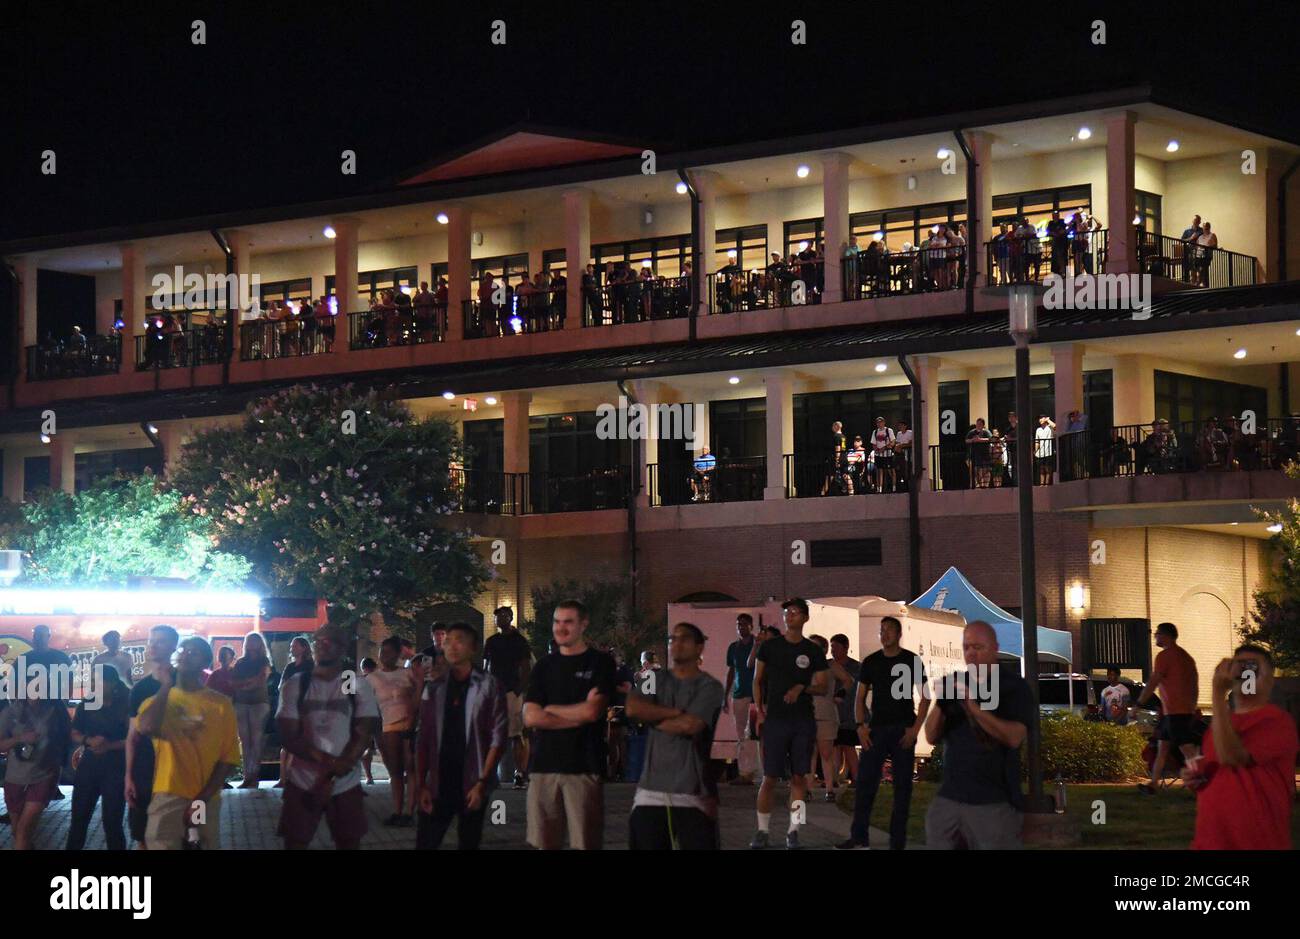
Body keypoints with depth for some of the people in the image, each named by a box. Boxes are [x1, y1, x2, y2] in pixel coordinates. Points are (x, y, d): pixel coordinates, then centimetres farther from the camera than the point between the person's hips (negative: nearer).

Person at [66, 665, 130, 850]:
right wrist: (89, 741, -12)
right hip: (89, 765, 4)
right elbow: (74, 735, 9)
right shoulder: (86, 706, 7)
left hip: (115, 768, -4)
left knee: (112, 820, -2)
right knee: (79, 817, 6)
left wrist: (110, 745, -21)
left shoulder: (125, 707, -4)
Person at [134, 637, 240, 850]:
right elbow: (146, 728, -16)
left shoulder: (221, 704, 2)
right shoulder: (159, 698, 7)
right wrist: (165, 686, -10)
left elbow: (229, 758, -1)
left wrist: (202, 799, -9)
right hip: (167, 796, 0)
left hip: (206, 800, 0)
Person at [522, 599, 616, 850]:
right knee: (544, 843, 2)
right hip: (543, 765, 3)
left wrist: (549, 710, 2)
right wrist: (578, 714, -5)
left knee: (586, 843, -6)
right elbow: (530, 717, 2)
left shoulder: (600, 663, 4)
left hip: (584, 767, -3)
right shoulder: (545, 666, 14)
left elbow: (592, 712, -9)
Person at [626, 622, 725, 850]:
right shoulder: (656, 681, 13)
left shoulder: (709, 687, -1)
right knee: (646, 845, 7)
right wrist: (677, 713, -8)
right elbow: (633, 708, -5)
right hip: (651, 790, 4)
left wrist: (654, 719, 0)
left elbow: (690, 725, -15)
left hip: (692, 793, -4)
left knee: (699, 845, -8)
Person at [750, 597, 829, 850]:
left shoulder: (813, 651, 5)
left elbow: (824, 687, 6)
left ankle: (793, 831, 10)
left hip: (803, 722, 1)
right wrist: (759, 711, -1)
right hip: (774, 720, -1)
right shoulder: (769, 647, 4)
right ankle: (762, 831, 5)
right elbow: (757, 681, 9)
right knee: (770, 778, -3)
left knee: (799, 777, 3)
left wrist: (802, 688, -12)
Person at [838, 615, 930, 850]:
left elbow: (925, 696, 2)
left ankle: (897, 841, 5)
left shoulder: (912, 661, 1)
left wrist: (916, 728, -8)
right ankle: (859, 837, 1)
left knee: (902, 785, 1)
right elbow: (860, 697, 10)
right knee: (865, 781, -5)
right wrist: (860, 725, -5)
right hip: (876, 728, 2)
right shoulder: (871, 662, 8)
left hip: (903, 729, -2)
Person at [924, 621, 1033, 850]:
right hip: (948, 797, 5)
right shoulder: (955, 683, 11)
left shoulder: (1014, 687, -4)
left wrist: (974, 706, -25)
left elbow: (1014, 737, -17)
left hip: (994, 802, -4)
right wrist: (940, 704, -13)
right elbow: (932, 736, 6)